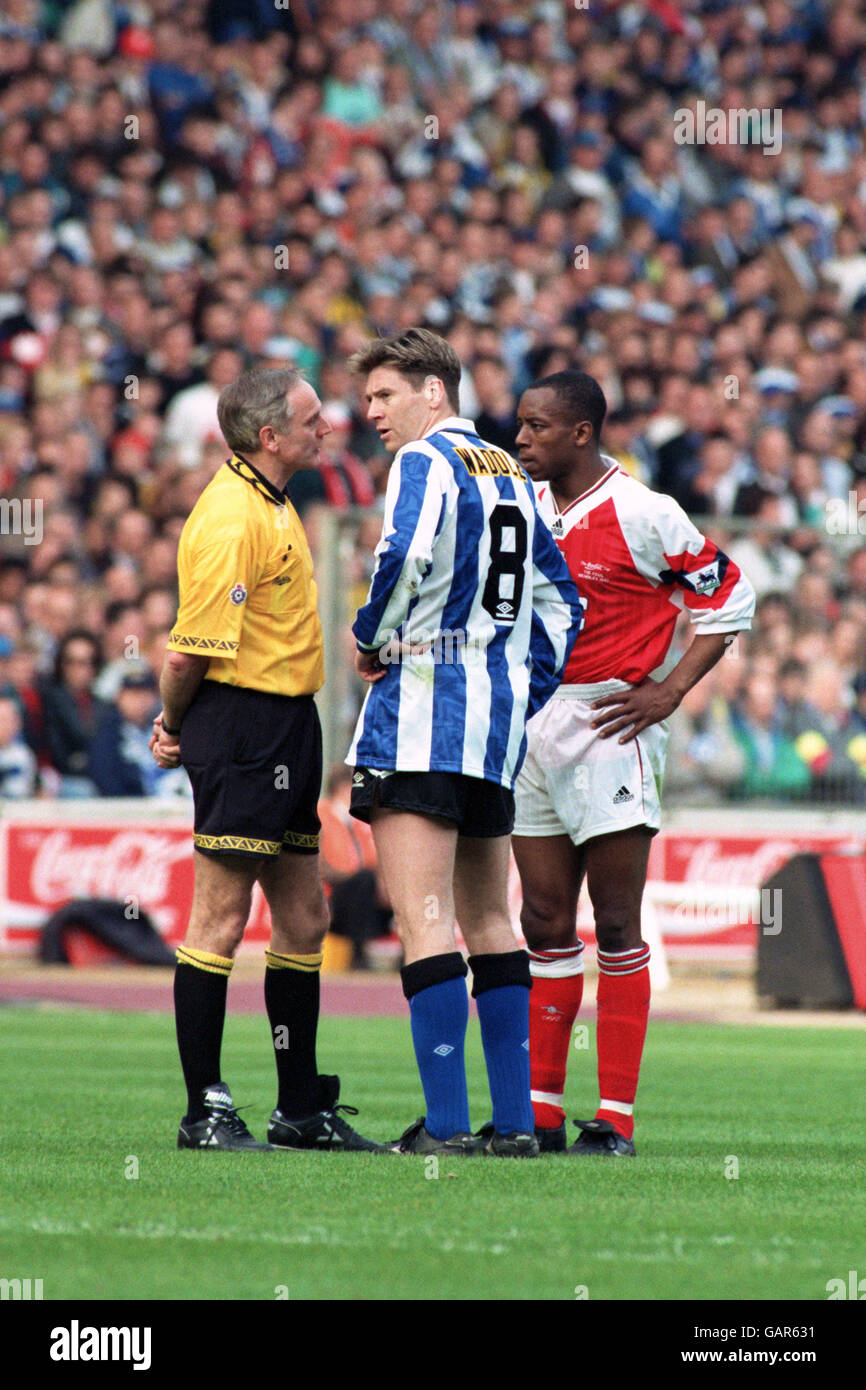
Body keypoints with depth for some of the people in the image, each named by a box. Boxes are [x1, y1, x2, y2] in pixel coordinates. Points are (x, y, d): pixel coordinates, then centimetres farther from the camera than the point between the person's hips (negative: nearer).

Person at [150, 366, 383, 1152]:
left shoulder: (271, 507, 17)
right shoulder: (230, 518, -17)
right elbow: (192, 648, -19)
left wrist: (175, 722, 9)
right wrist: (176, 725, -3)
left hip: (289, 727, 10)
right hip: (242, 725, -10)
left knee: (305, 920, 13)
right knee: (221, 920, -7)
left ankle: (303, 1108, 19)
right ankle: (204, 1111, -3)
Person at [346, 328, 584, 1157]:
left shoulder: (425, 460, -6)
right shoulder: (511, 475, 18)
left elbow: (404, 556, -24)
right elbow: (559, 600, 23)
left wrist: (371, 636, -8)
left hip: (425, 697, -8)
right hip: (499, 710, 8)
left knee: (424, 919, -10)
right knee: (487, 919, 13)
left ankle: (445, 1124, -16)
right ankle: (514, 1121, 10)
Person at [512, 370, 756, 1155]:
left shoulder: (642, 515, -10)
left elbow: (728, 600, -3)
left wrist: (668, 693, -9)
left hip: (608, 729, -6)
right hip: (532, 727, 6)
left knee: (616, 927, -4)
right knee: (545, 926, 7)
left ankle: (616, 1118, -3)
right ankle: (541, 1112, 11)